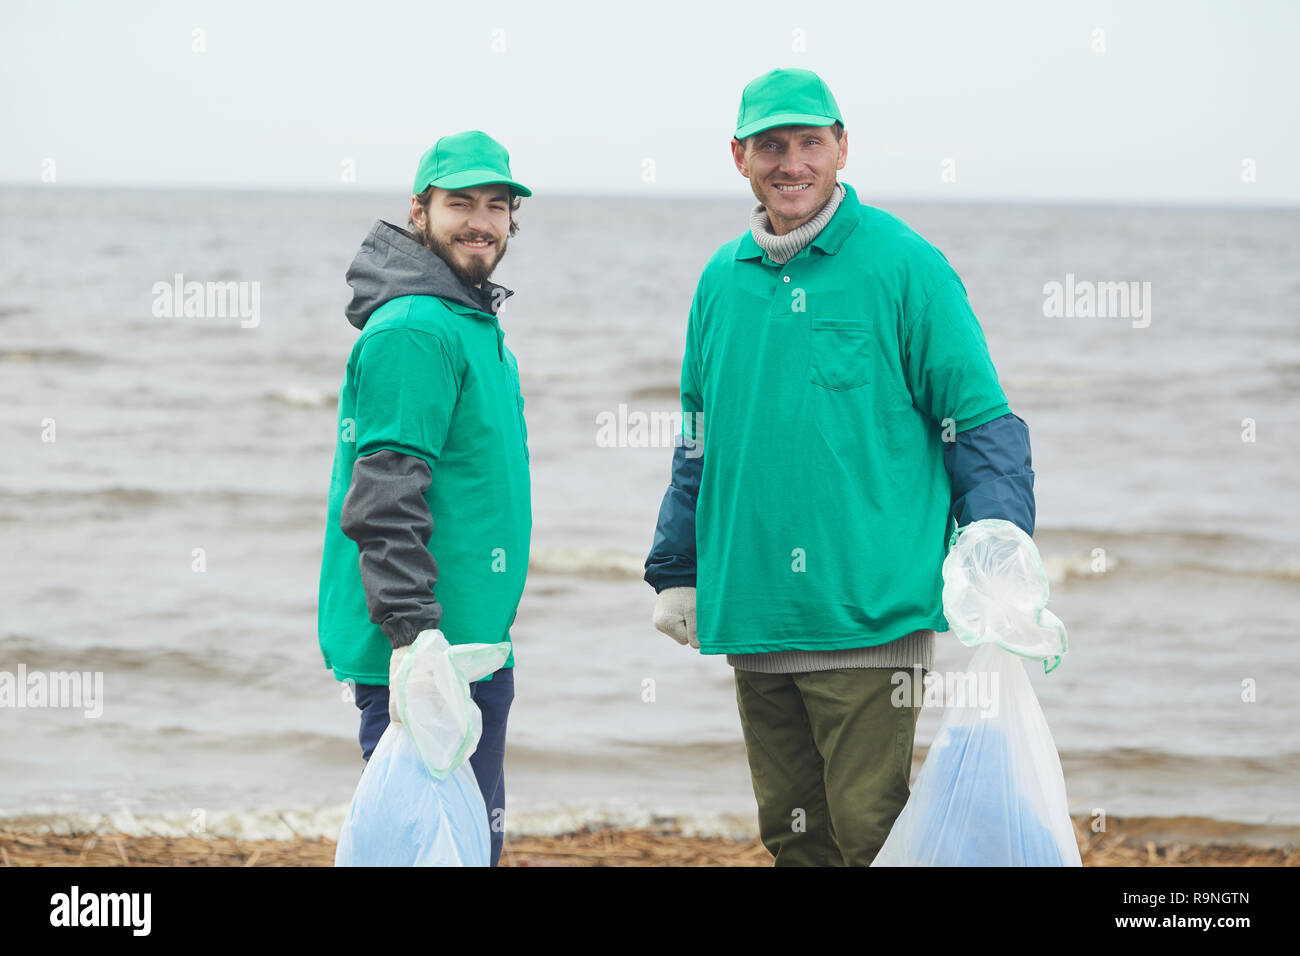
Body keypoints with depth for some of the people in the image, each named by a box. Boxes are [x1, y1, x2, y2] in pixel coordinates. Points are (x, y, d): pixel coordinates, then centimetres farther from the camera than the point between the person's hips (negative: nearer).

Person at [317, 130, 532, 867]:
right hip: (422, 653, -10)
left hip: (478, 644, 10)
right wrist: (412, 634, -27)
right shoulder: (413, 330, -15)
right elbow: (384, 500, -22)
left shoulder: (478, 327, 17)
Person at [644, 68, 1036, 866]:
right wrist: (678, 572, 19)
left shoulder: (903, 267, -4)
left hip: (868, 615, -5)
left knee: (869, 830, -8)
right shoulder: (723, 280, 13)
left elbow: (984, 428, -3)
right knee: (793, 834, 11)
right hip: (752, 617, 6)